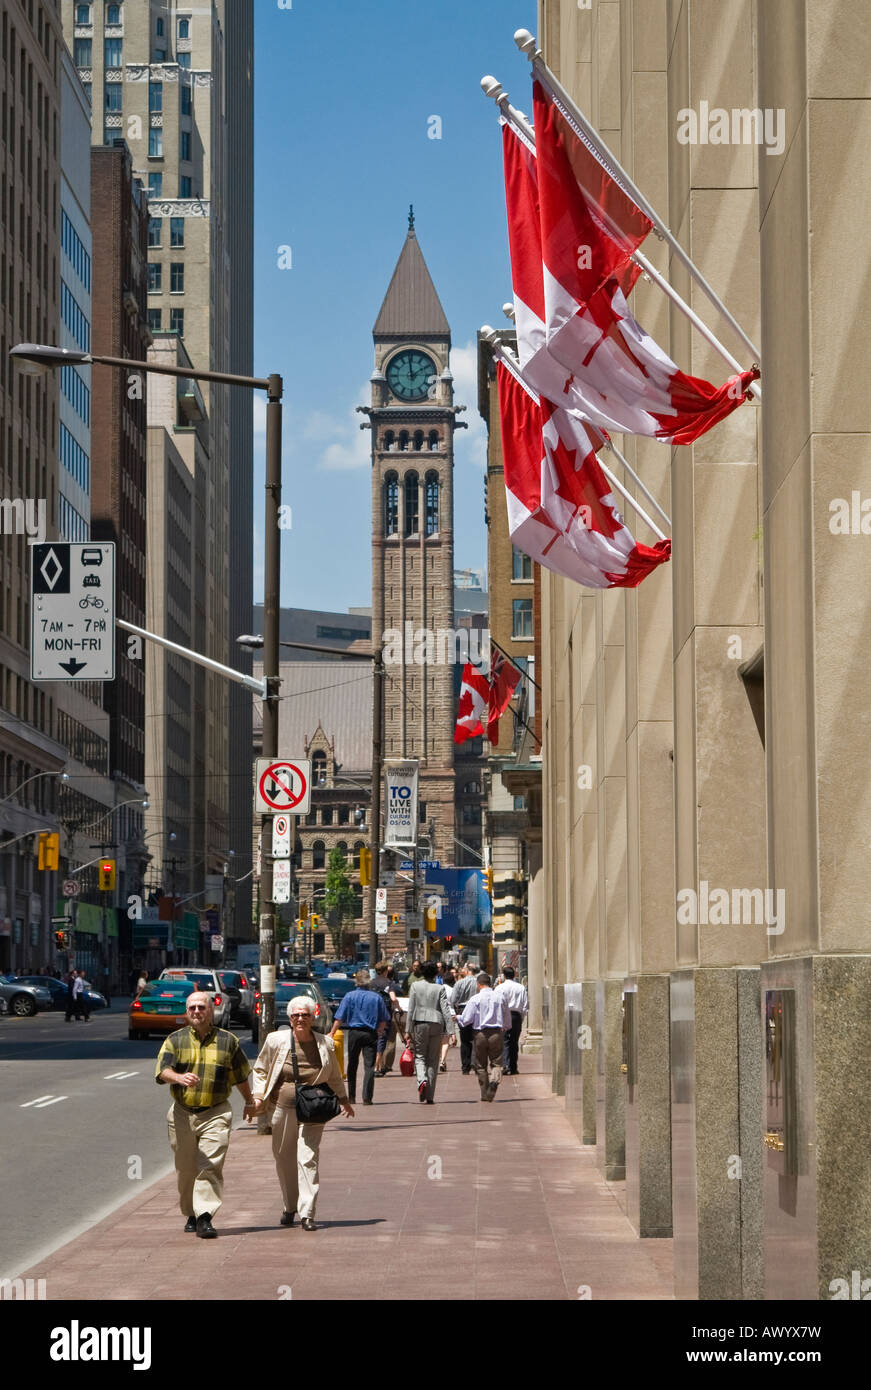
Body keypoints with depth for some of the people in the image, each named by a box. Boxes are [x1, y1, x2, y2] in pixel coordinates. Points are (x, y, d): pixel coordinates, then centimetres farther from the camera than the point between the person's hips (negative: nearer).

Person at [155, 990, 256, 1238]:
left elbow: (241, 1075, 20)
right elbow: (162, 1071, -9)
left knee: (210, 1166, -14)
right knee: (186, 1169, 7)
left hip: (216, 1114, -1)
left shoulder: (228, 1041, 7)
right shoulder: (175, 1040, 6)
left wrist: (249, 1102, 30)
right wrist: (179, 1078, -30)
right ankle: (191, 1215, 23)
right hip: (182, 1113, 1)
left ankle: (205, 1217, -18)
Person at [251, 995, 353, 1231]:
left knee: (308, 1159, -11)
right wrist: (258, 1096, 2)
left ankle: (307, 1213, -12)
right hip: (282, 1108, 1)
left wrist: (343, 1100, 22)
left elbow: (334, 1076, 19)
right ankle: (290, 1207, 29)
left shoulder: (325, 1044, 3)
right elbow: (260, 1070, 12)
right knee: (284, 1160, 9)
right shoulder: (276, 1041, 1)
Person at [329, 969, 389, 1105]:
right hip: (371, 1034, 0)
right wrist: (379, 1032, 22)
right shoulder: (377, 997, 1)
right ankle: (367, 1097, -11)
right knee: (369, 1066, -2)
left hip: (354, 1033, 0)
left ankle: (352, 1096, 19)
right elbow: (384, 1020, 5)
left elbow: (339, 1017, -4)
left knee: (352, 1065, 13)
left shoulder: (350, 996, -2)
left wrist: (332, 1032, 2)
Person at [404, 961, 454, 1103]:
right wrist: (450, 1031, -5)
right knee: (433, 1059, 8)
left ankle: (422, 1080, -20)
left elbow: (410, 1010, -1)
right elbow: (446, 1010, -6)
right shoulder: (440, 988, -2)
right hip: (436, 1025, 0)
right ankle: (430, 1096, 8)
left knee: (419, 1056, 11)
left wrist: (408, 1031, 3)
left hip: (419, 1024, 0)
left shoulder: (416, 987, -1)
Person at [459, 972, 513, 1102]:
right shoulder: (501, 997, 2)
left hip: (480, 1034, -1)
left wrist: (457, 1017, 16)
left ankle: (485, 1094, 14)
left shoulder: (475, 999, -6)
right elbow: (507, 1019, 10)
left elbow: (466, 1019, -6)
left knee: (481, 1065, 11)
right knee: (496, 1062, 5)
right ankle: (494, 1080, -26)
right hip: (497, 1033, 1)